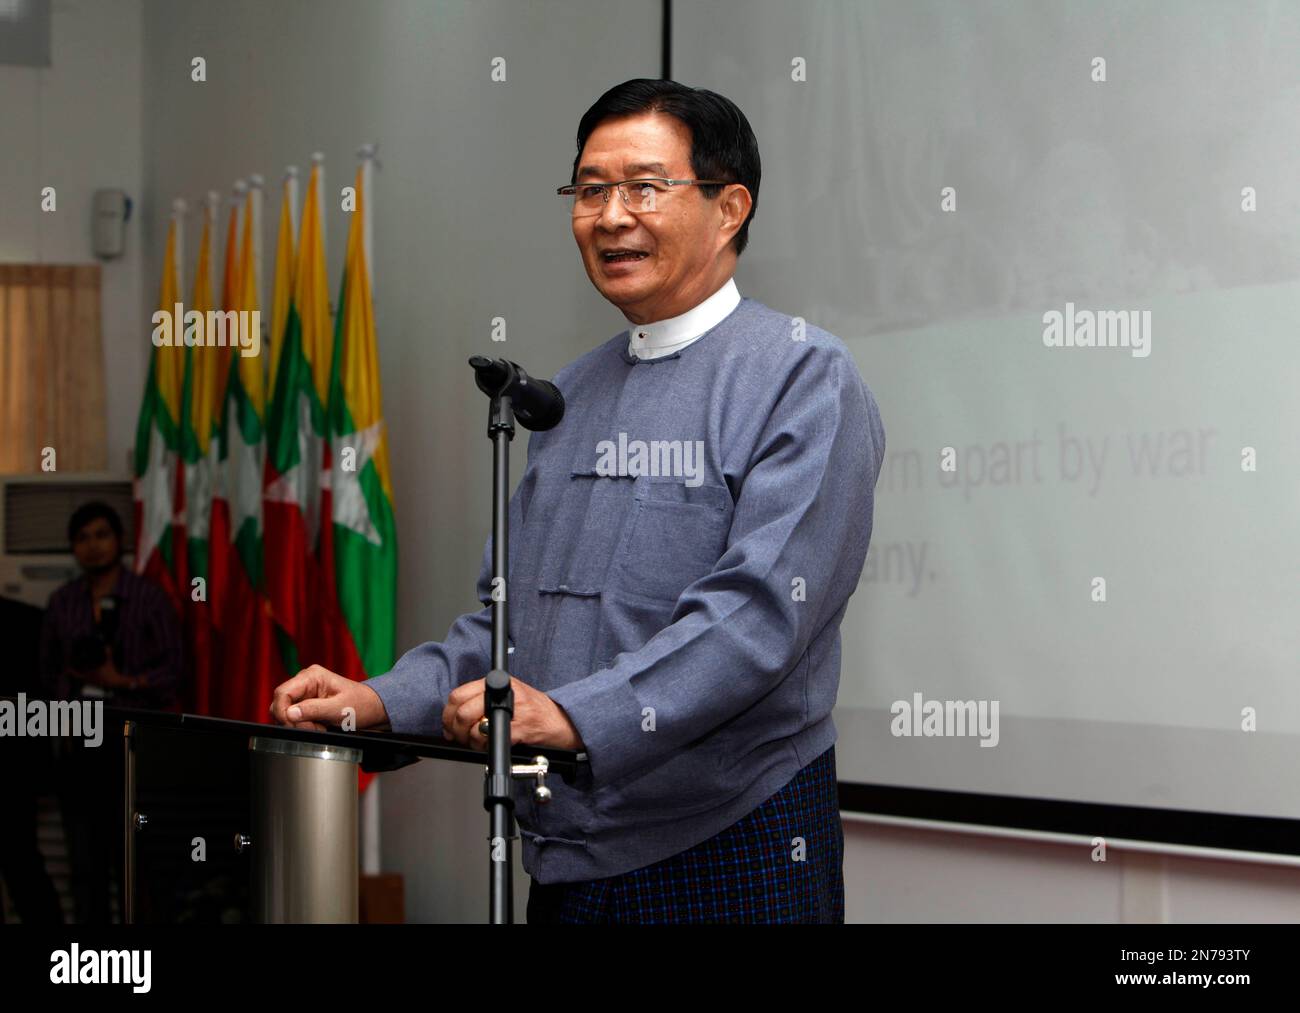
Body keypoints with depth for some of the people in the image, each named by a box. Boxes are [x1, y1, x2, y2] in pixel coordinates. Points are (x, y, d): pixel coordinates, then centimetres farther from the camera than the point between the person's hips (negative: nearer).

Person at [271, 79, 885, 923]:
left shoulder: (803, 377, -9)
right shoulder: (573, 395, 15)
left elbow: (760, 608, -21)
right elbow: (512, 613, 18)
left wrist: (576, 718, -29)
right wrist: (387, 703, 2)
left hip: (731, 857, -7)